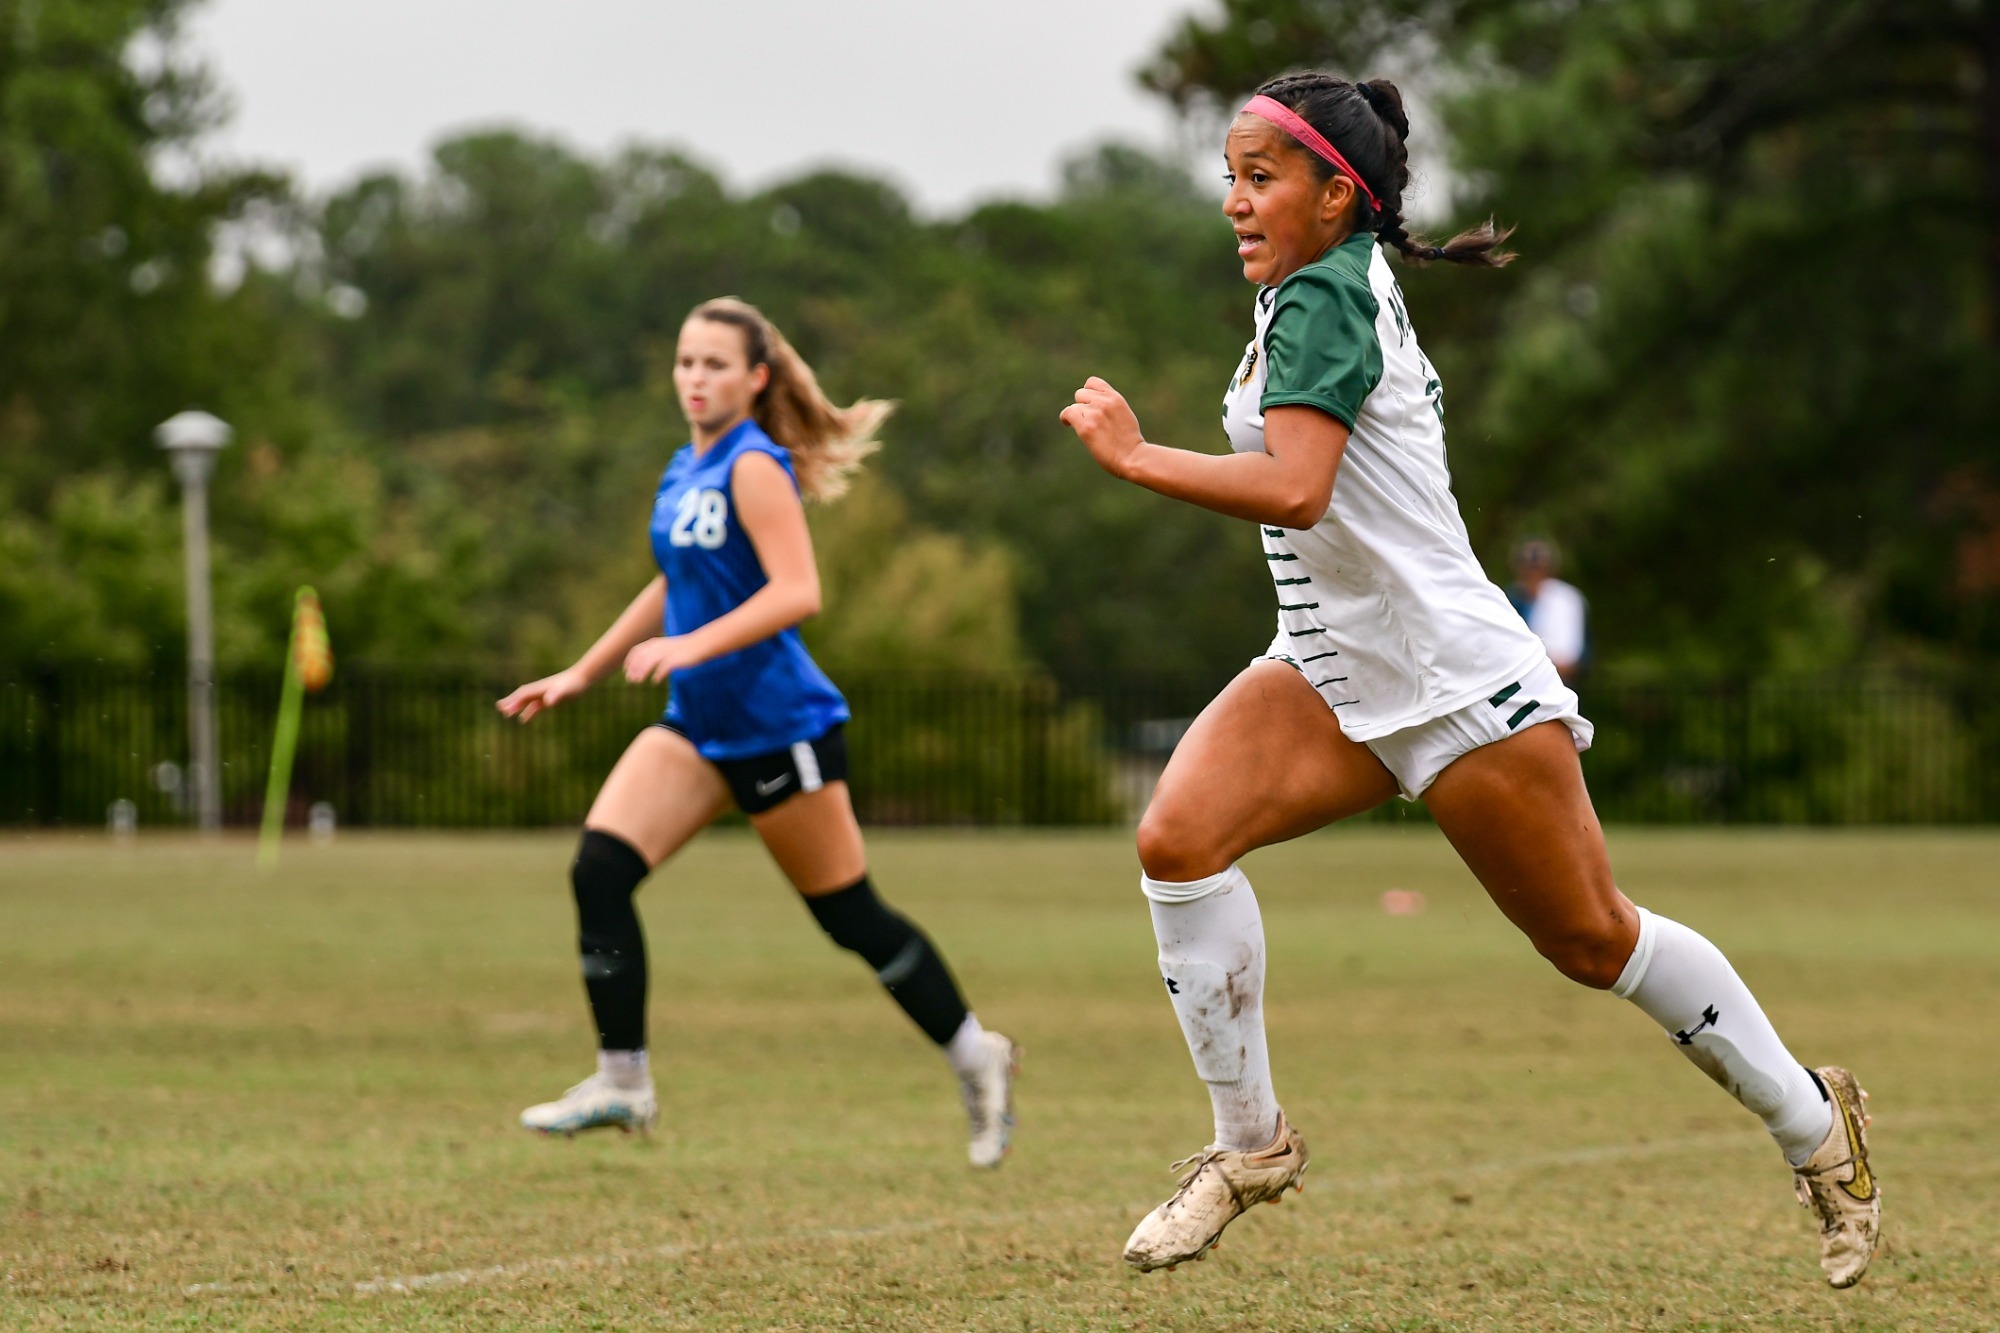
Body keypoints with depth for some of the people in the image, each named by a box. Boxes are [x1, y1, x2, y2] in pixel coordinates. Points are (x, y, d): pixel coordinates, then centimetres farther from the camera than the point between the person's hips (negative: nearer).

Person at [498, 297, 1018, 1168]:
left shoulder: (755, 468, -14)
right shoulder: (687, 469, 11)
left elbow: (796, 590, -26)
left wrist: (691, 646, -36)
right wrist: (581, 674, 26)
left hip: (778, 727, -8)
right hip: (698, 725, 8)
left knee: (850, 917, 2)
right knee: (598, 869, -9)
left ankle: (977, 1059, 20)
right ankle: (622, 1081, -4)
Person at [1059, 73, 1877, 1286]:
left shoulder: (1321, 297, -19)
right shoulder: (1347, 284, 9)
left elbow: (1295, 490, -33)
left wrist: (1135, 455, -26)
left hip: (1455, 677, -9)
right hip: (1334, 672, 9)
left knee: (1592, 939, 3)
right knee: (1178, 836, -14)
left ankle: (1815, 1123, 23)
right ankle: (1252, 1142, -4)